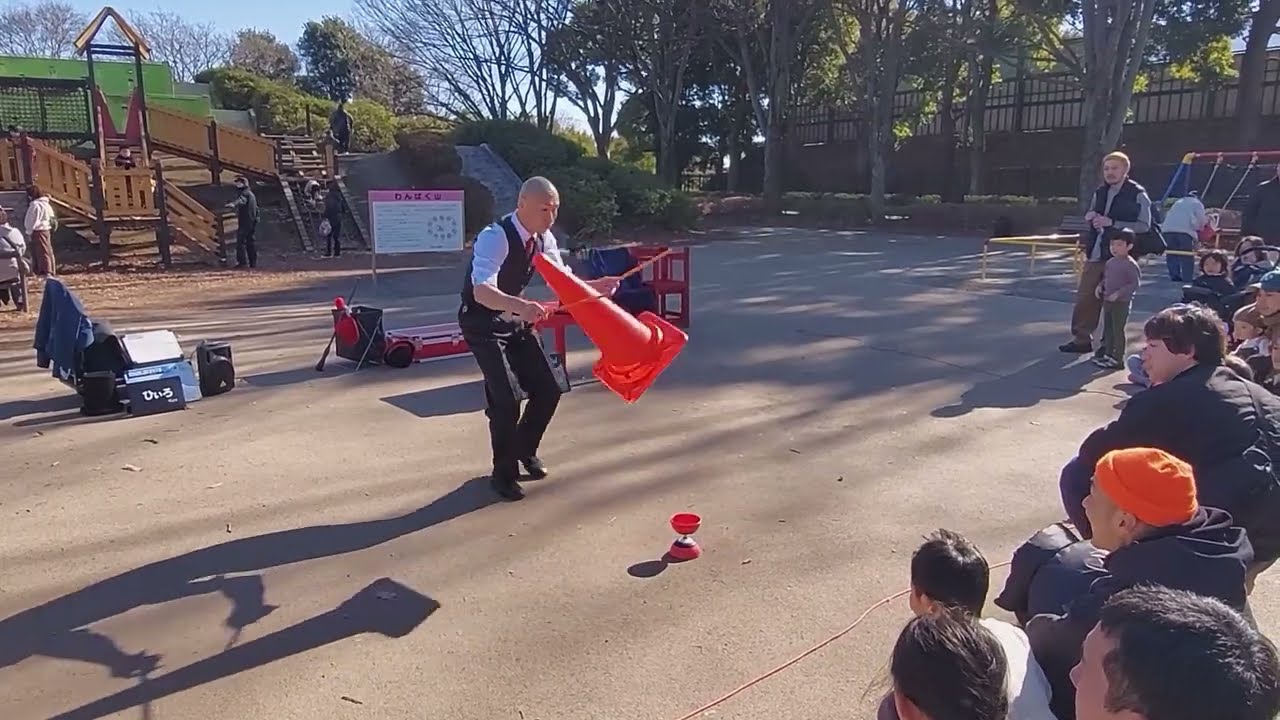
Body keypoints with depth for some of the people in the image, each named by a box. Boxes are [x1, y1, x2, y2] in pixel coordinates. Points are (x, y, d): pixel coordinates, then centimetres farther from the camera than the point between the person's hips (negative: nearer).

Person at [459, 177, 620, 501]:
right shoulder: (494, 237, -30)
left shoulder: (543, 238, -7)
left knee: (547, 390, 6)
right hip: (482, 322, -7)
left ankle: (524, 450, 32)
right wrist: (521, 305, -61)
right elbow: (482, 292, -43)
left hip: (515, 317, 7)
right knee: (505, 399, -14)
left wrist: (594, 286, -20)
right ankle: (503, 473, 9)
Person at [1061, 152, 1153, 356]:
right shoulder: (1099, 192, 11)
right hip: (1096, 254, 6)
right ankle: (1082, 339, 18)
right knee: (1085, 296, 8)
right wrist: (1090, 216, 1)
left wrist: (1112, 223, -20)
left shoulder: (1137, 194, -8)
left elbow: (1145, 225, -13)